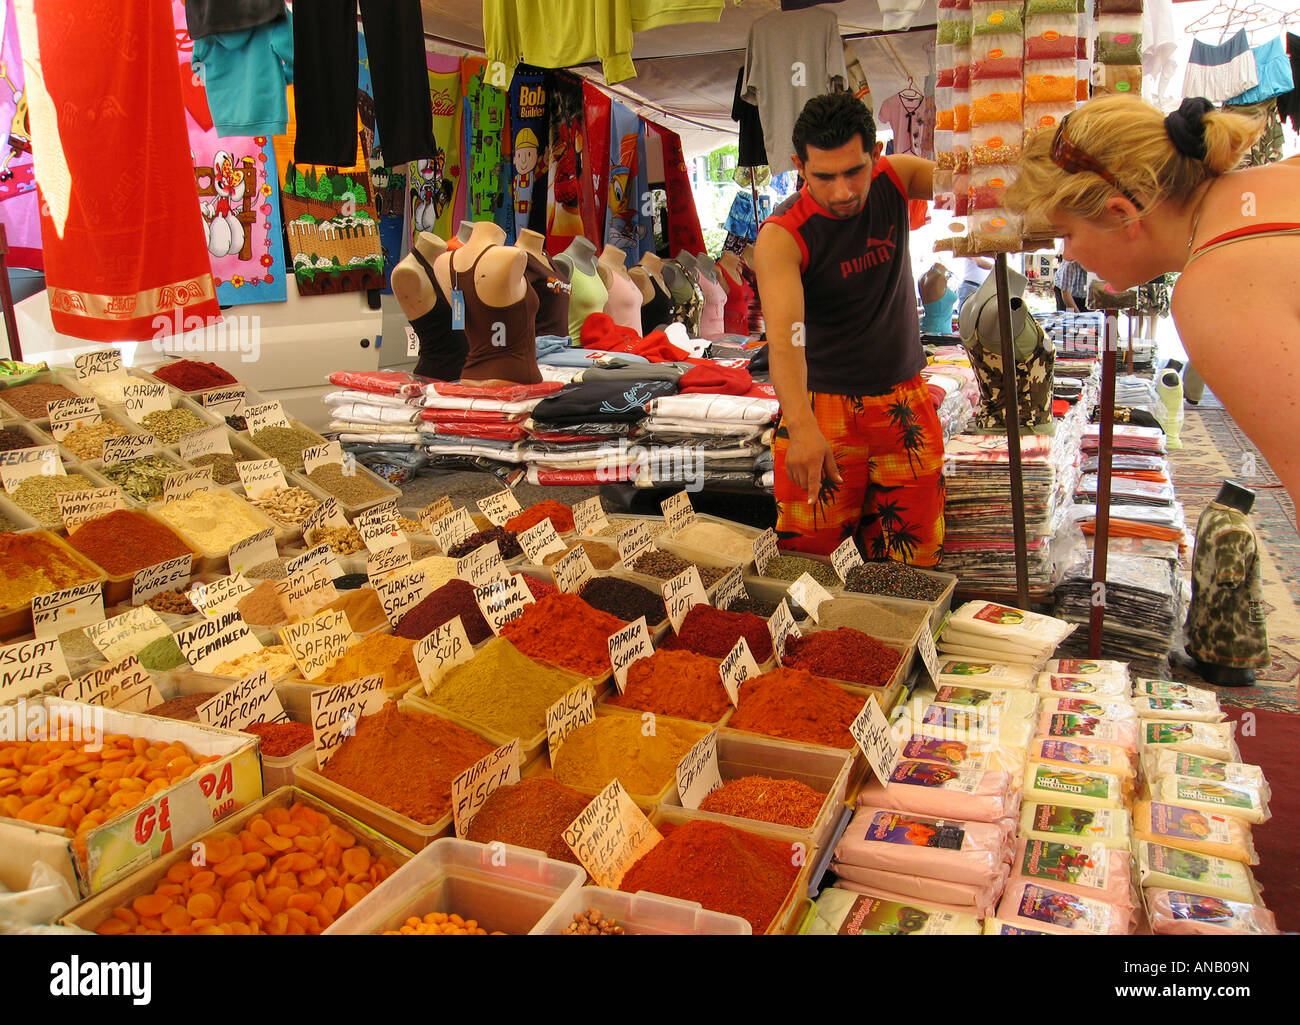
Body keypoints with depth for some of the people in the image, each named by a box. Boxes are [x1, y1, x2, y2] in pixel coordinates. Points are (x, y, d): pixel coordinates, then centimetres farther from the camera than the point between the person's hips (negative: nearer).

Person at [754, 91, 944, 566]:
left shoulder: (895, 179, -2)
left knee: (916, 556, 5)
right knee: (810, 557, -6)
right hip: (822, 405, -4)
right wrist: (802, 428, -46)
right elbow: (783, 336, -31)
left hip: (905, 399, 4)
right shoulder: (781, 235, -18)